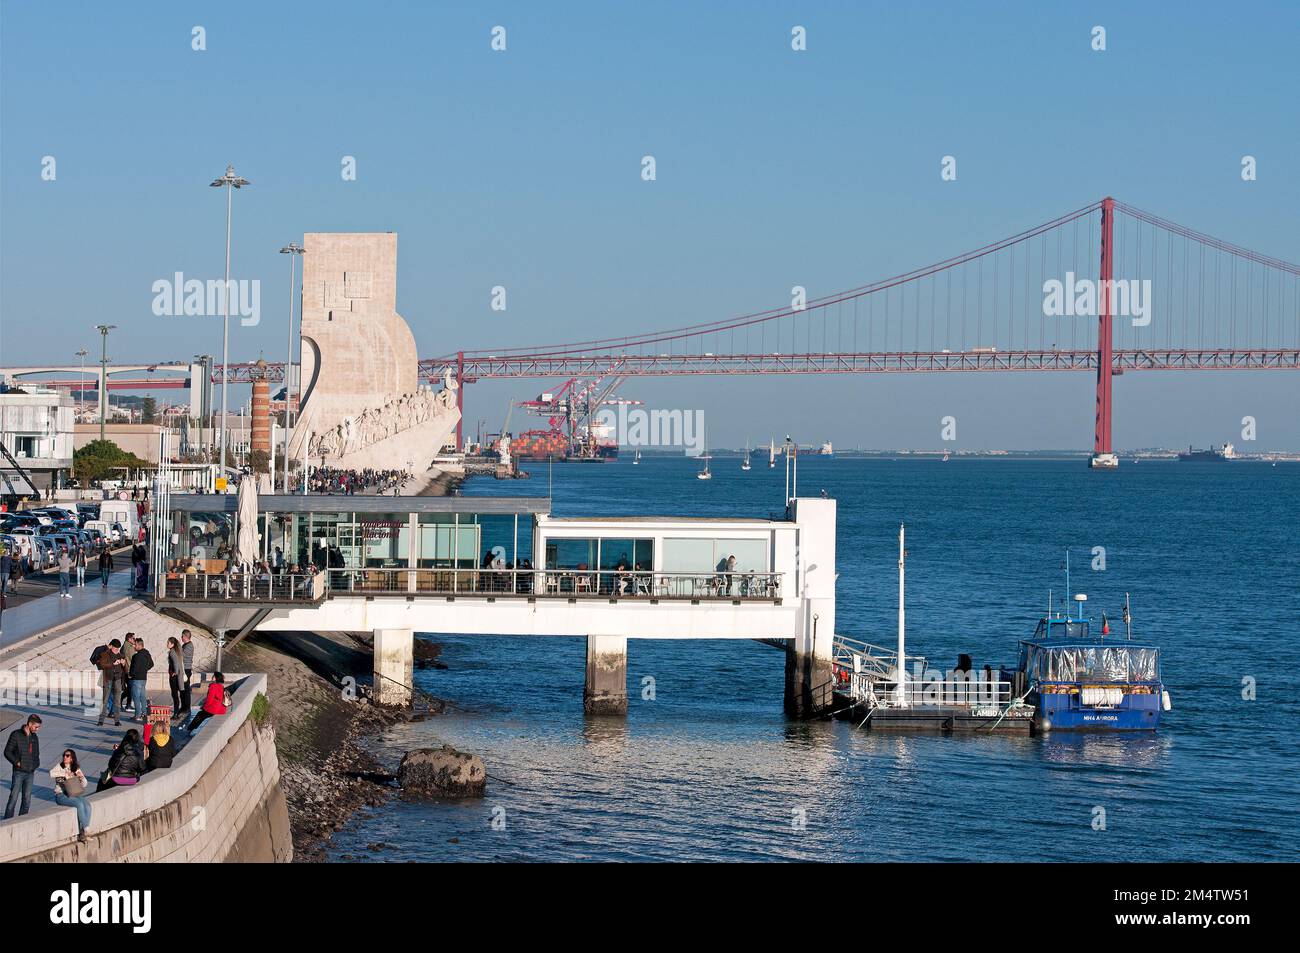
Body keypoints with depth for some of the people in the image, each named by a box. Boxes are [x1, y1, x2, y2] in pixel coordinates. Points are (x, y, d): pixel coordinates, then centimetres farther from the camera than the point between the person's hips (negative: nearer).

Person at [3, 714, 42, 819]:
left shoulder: (34, 737, 12)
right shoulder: (16, 735, -6)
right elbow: (7, 752, -7)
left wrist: (36, 765, 8)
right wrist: (17, 763, -12)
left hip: (30, 773, 6)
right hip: (19, 772, -6)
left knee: (27, 800, 5)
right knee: (13, 798, -8)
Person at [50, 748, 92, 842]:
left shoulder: (76, 769, 13)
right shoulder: (59, 767, 2)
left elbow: (84, 785, 11)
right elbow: (51, 773, -20)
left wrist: (81, 777, -9)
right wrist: (64, 774, -22)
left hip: (74, 794, 4)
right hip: (61, 795, -4)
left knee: (87, 805, -24)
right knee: (80, 804, -30)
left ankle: (82, 834, -26)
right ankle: (85, 830, -23)